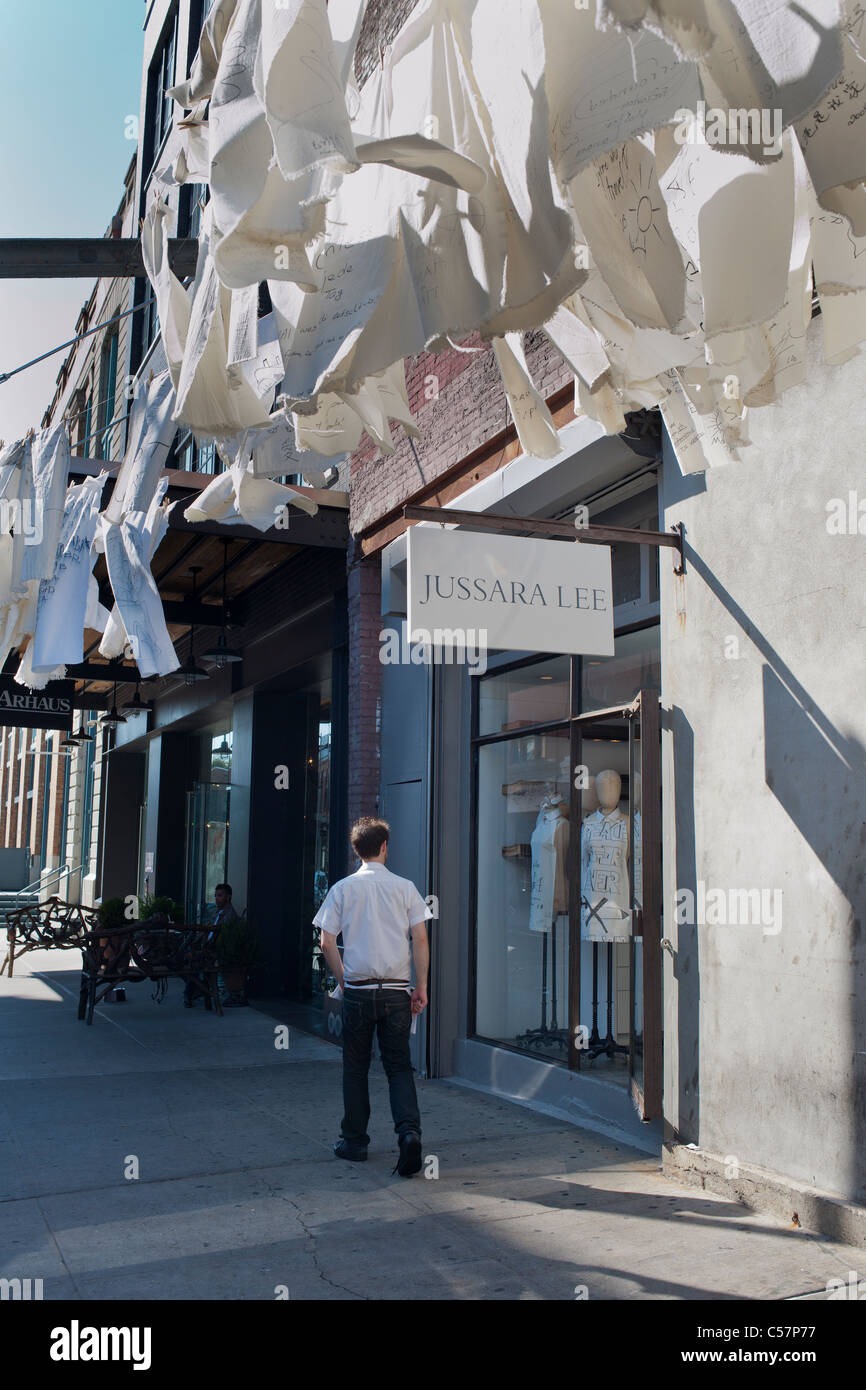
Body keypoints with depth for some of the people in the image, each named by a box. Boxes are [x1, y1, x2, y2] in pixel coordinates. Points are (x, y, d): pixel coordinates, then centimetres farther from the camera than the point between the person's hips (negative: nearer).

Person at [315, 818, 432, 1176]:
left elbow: (327, 943, -3)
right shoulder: (405, 888, 1)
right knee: (399, 1065, 8)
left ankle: (354, 1142, 19)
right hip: (397, 991, 1)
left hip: (358, 990, -1)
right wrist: (422, 987, 2)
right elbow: (420, 939, -3)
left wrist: (343, 980, 10)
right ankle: (409, 1130, -12)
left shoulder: (343, 889, -1)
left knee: (355, 1068, 12)